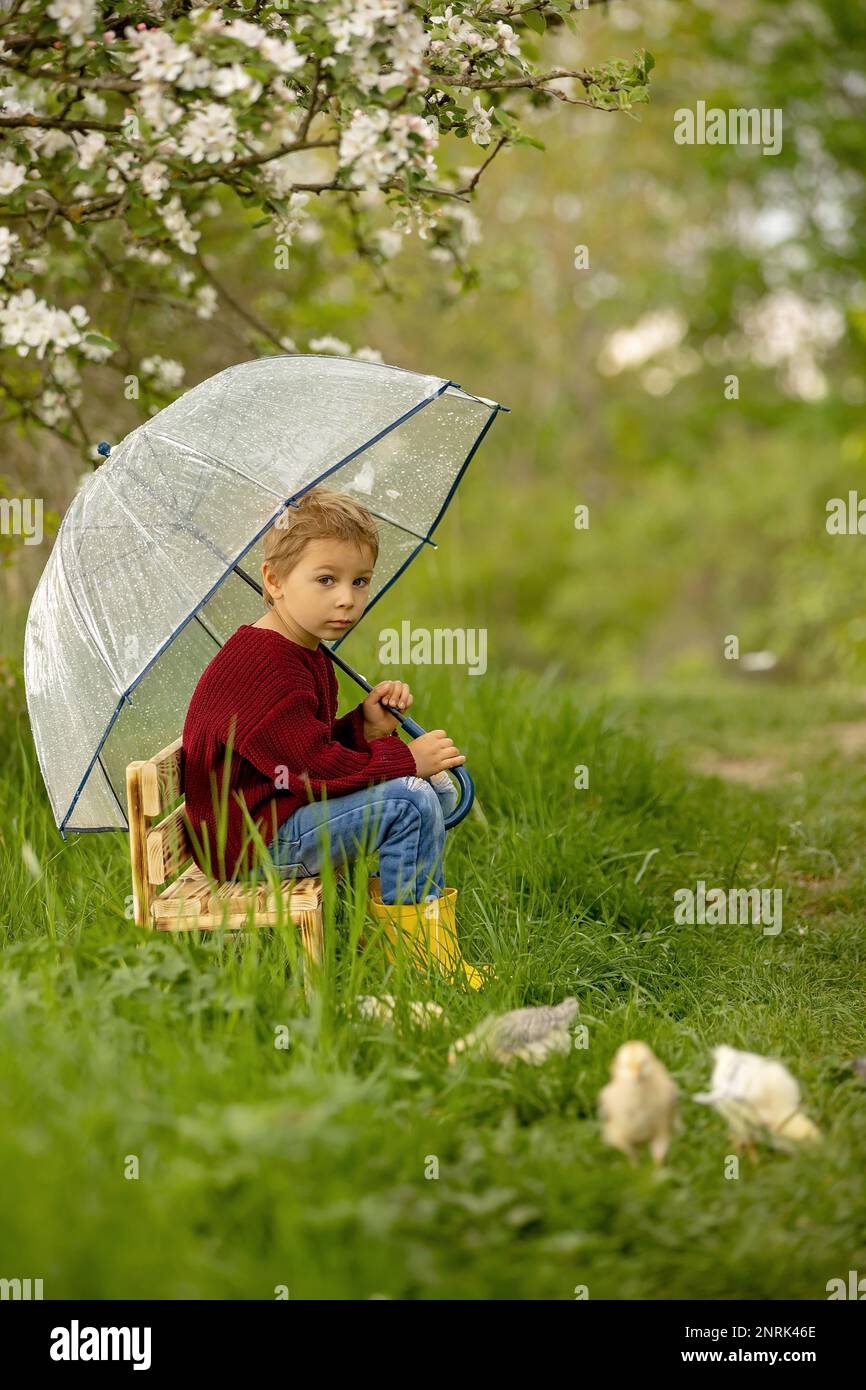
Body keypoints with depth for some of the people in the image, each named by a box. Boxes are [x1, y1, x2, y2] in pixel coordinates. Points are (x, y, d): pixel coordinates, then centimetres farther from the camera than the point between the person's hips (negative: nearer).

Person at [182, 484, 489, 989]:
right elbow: (314, 766, -26)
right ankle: (426, 962, -14)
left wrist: (368, 725, -1)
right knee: (408, 802, -24)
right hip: (250, 841, -11)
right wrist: (406, 758, -16)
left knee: (442, 789, 11)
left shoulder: (308, 657, 13)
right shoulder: (264, 669, -23)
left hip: (287, 809, 11)